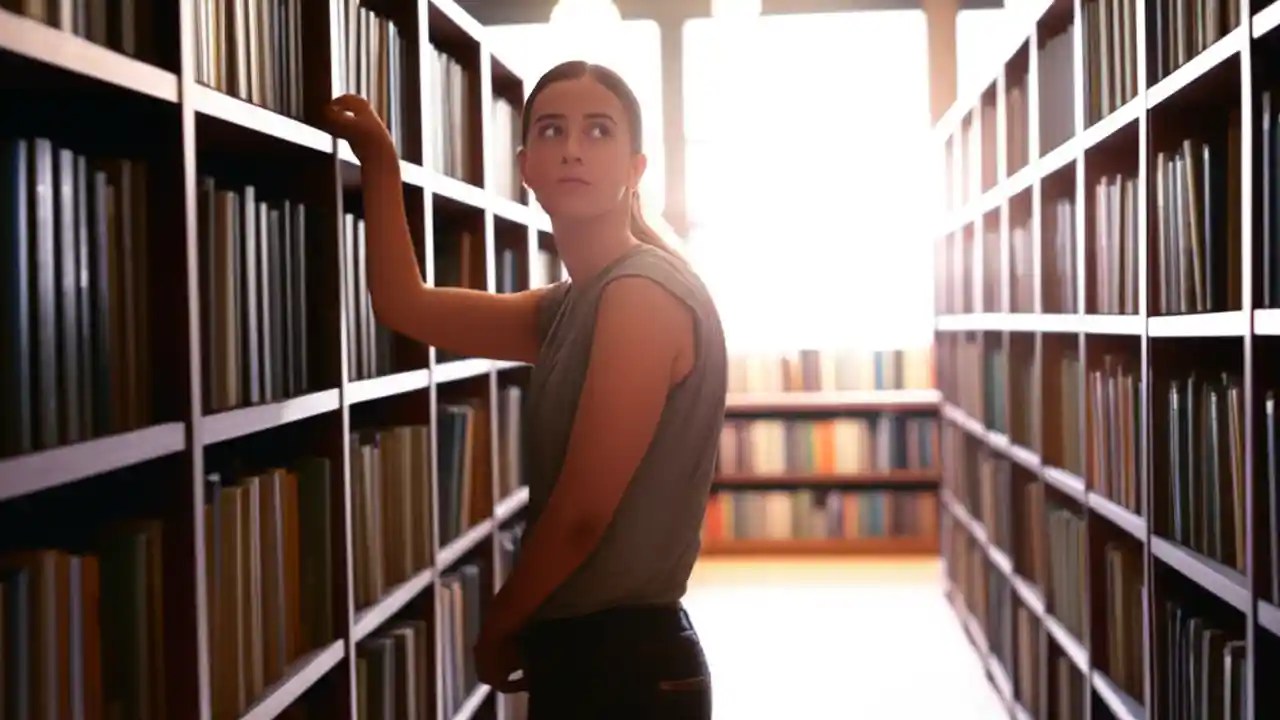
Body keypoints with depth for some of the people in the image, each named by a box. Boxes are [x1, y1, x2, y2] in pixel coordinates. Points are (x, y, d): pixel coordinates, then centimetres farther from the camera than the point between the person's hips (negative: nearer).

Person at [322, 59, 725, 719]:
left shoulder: (646, 291, -16)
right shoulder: (570, 306, 11)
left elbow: (582, 512, -17)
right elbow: (403, 306, 17)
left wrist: (497, 627, -3)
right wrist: (379, 161, 13)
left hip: (628, 663, -9)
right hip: (581, 653, 9)